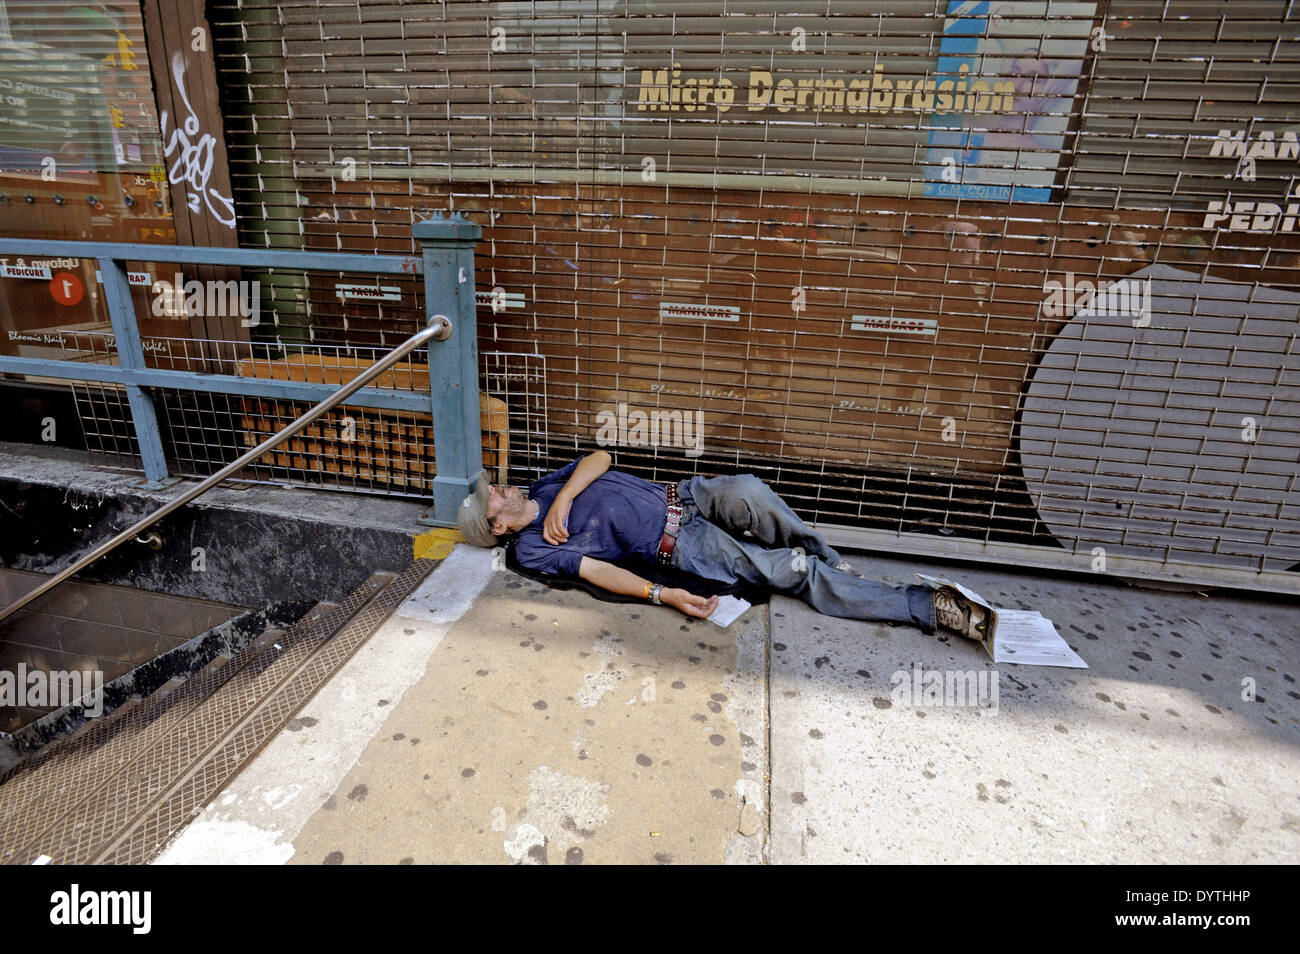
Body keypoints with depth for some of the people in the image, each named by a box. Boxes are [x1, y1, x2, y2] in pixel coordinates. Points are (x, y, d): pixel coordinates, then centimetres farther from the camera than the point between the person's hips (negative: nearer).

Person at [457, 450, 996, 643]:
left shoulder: (545, 486, 17)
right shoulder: (533, 549, 0)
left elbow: (600, 459, 4)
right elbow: (596, 571, -13)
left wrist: (563, 499, -10)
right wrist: (662, 595, -24)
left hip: (683, 496, 5)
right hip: (680, 546, -5)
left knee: (747, 491, -31)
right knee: (788, 572, -18)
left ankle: (832, 563, -4)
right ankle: (933, 609, -13)